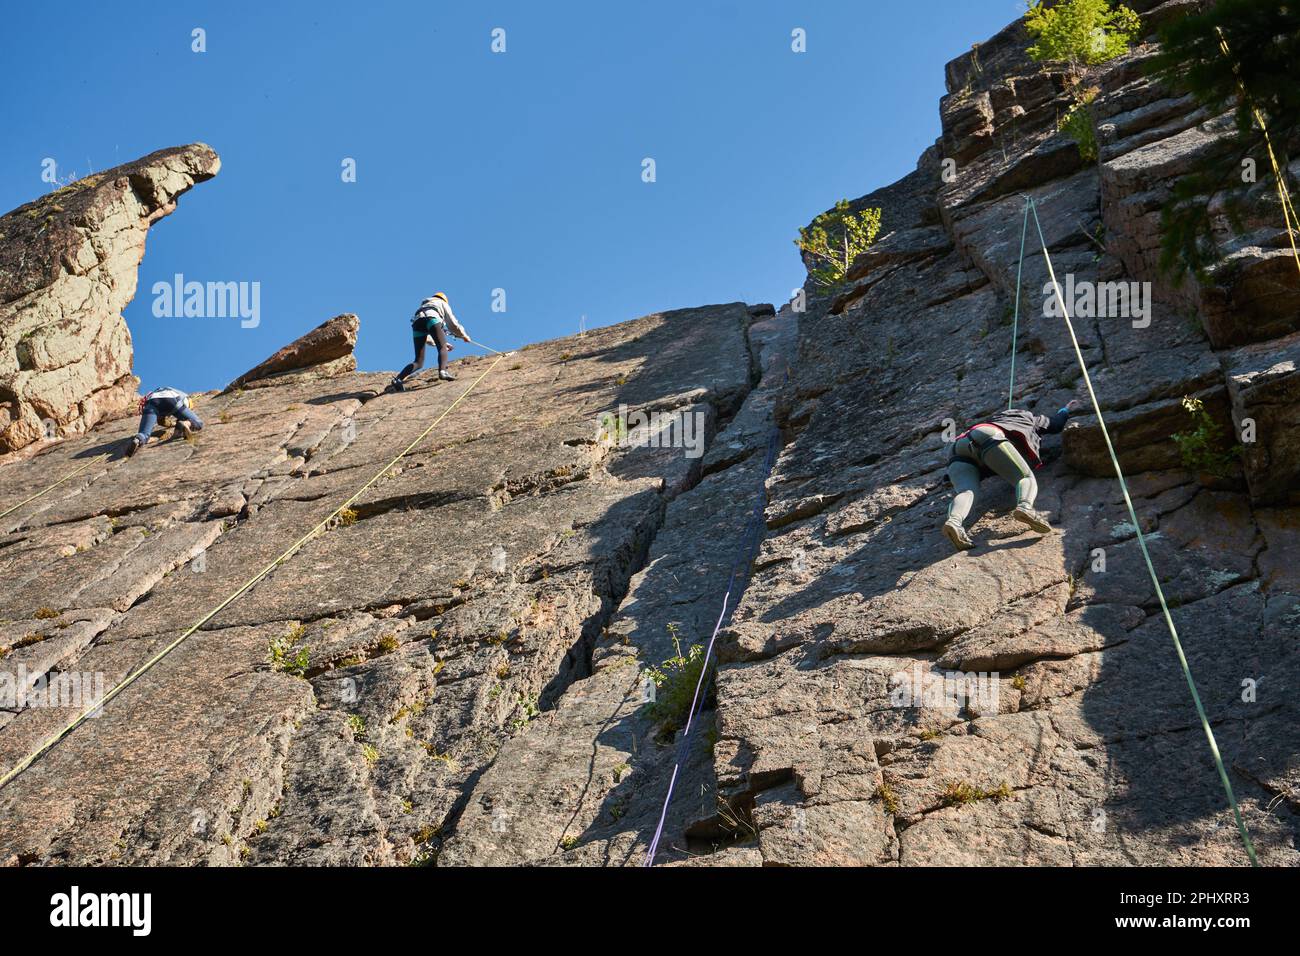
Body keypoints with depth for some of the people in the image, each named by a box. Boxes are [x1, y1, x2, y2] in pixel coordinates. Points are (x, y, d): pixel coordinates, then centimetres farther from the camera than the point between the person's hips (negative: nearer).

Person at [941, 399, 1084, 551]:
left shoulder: (997, 417, 46)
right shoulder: (1028, 417, 35)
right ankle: (1024, 507, -41)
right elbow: (1055, 424, 51)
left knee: (966, 491, -18)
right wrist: (1066, 410, 72)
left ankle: (954, 521, -52)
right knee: (1026, 478, -5)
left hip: (958, 449, 5)